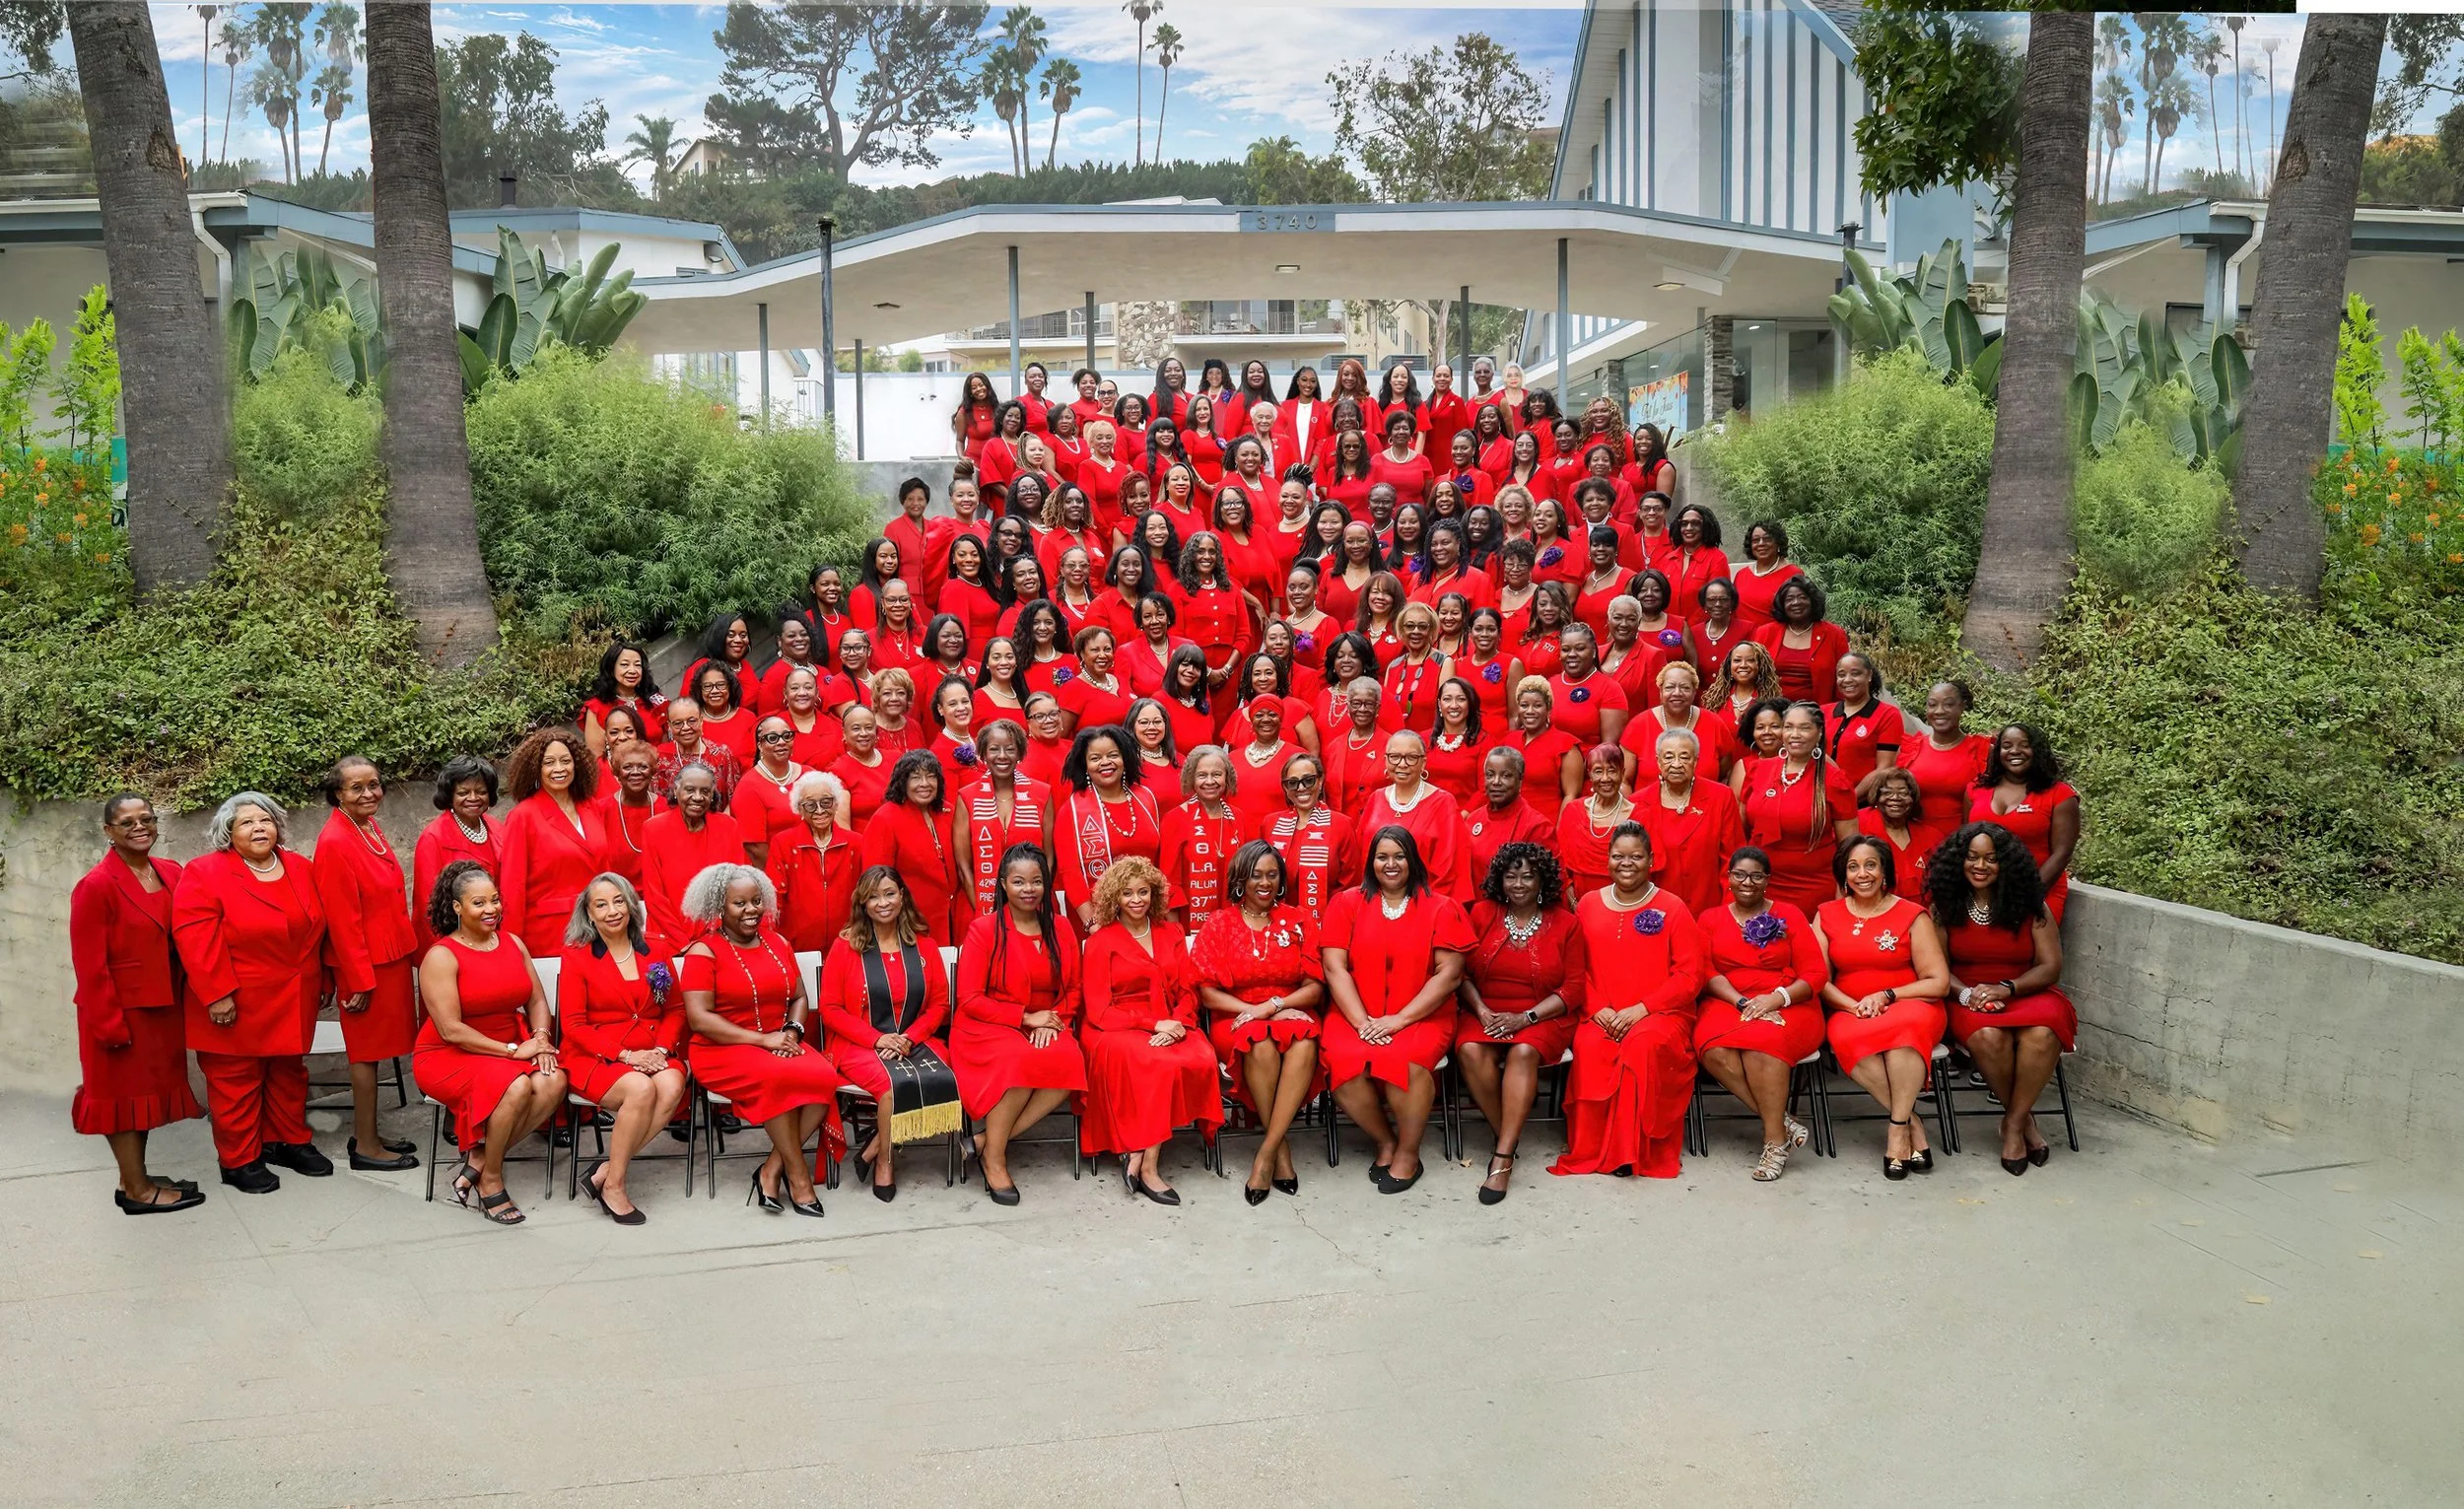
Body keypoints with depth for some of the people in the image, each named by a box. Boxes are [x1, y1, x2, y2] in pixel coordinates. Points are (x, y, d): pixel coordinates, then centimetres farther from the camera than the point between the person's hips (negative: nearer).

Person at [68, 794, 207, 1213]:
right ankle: (136, 1190, 11)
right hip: (121, 1010, -7)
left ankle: (137, 1178, 27)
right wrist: (109, 1022, -17)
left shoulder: (171, 875, 5)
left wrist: (183, 997, 4)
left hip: (162, 1006, 7)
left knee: (147, 1090, 15)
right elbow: (90, 965, -16)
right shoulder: (96, 886, -15)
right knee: (124, 1093, 3)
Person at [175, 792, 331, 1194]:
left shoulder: (300, 870, 7)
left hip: (292, 1002, 6)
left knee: (289, 1073, 16)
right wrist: (217, 993, -21)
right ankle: (239, 1160, 14)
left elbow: (317, 929, 13)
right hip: (237, 1004, -6)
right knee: (236, 1081, 3)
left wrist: (321, 981, 12)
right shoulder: (204, 874, -11)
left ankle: (288, 1141, 31)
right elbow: (195, 937, -18)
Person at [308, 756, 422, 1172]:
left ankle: (367, 1134, 26)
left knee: (372, 1049, 15)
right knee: (367, 1051, 0)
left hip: (390, 956, 8)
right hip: (364, 963, -8)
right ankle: (366, 1146, 10)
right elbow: (341, 918, -18)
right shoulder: (335, 842, -18)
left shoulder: (370, 829, 8)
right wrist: (360, 978, -17)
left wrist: (408, 951, 16)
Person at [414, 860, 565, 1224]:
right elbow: (451, 1030, -18)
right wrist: (512, 1051, -20)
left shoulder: (514, 943, 7)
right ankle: (490, 1180, -11)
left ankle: (480, 1161, -11)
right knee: (515, 1087, -34)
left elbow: (536, 1000, 11)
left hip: (513, 1049, 6)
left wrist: (540, 1037, -10)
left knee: (554, 1082, -25)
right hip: (450, 1058, -6)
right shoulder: (441, 956, -12)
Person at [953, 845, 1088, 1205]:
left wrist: (1053, 1020, -10)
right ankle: (994, 1157, -17)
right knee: (1022, 1060, -37)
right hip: (986, 1029, -4)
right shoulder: (983, 929, -4)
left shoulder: (1061, 928, 8)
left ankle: (987, 1139, -18)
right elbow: (969, 1000, -7)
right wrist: (1025, 1017, -14)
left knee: (1070, 1061, -30)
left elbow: (1072, 989, 11)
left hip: (1045, 1026, 4)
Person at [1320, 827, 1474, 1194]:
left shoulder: (1440, 908, 3)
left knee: (1405, 1061, -33)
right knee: (1344, 1062, -29)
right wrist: (1362, 1022, -14)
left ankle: (1408, 1153, -6)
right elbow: (1335, 967, -1)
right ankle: (1385, 1141, 0)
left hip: (1421, 1017, -1)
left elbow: (1450, 973, -5)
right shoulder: (1347, 903, 7)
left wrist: (1399, 1019, -14)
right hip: (1355, 1016, 2)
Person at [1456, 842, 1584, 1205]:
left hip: (1543, 1016, -2)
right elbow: (1463, 973, 5)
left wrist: (1525, 1018, -14)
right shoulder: (1482, 914, 6)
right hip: (1485, 1013, 2)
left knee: (1524, 1052, -35)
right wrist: (1481, 1011, -14)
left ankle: (1503, 1159, -34)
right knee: (1471, 1051, -32)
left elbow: (1573, 988, -1)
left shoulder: (1564, 923, 3)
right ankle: (1506, 1136, -14)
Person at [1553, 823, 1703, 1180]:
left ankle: (1633, 1151, -22)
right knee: (1589, 1047, -31)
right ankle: (1589, 1150, -20)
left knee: (1643, 1045, -35)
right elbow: (1578, 970, 11)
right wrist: (1599, 1009, -7)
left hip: (1660, 1015, -2)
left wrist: (1640, 1009, -12)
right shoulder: (1588, 905, 12)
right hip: (1601, 1016, 2)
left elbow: (1690, 976, -2)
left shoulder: (1672, 908, 2)